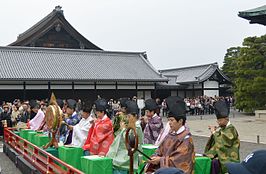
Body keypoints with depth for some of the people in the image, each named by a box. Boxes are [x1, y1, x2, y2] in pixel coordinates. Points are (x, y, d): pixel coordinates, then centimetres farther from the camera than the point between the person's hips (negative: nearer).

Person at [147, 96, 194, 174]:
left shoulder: (186, 138, -12)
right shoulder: (171, 134, 9)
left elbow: (178, 160, -17)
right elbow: (161, 150, 11)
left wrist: (161, 160, -13)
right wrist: (155, 158, -8)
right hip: (165, 167, 7)